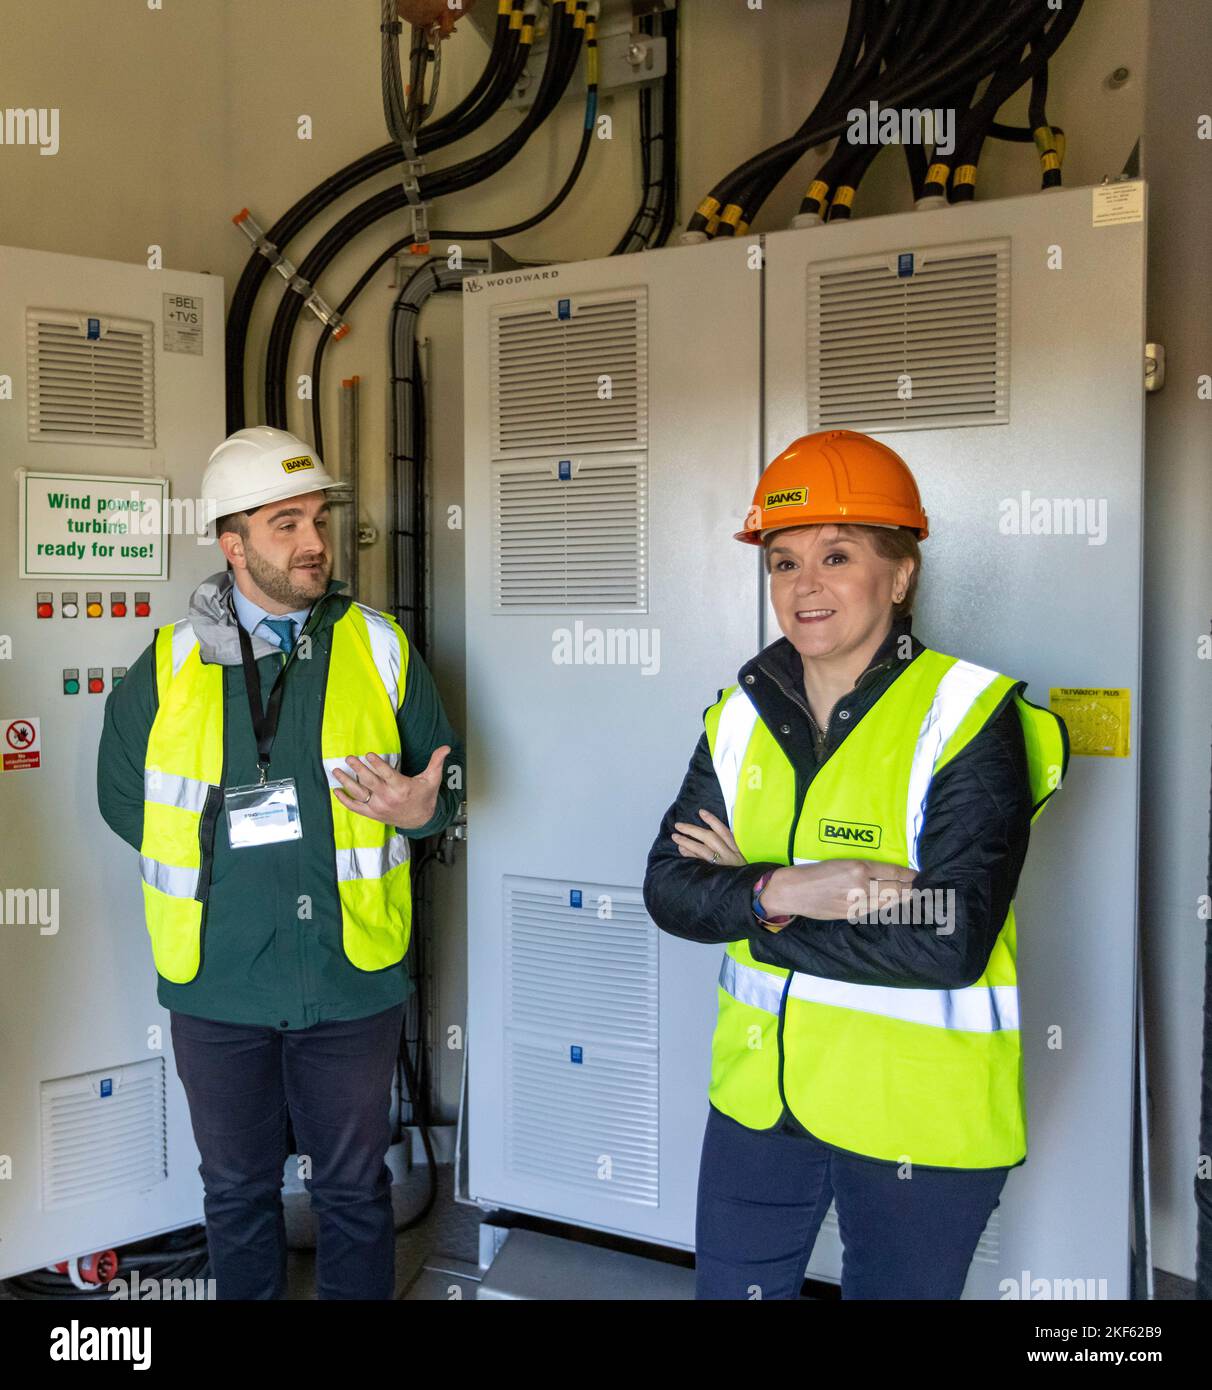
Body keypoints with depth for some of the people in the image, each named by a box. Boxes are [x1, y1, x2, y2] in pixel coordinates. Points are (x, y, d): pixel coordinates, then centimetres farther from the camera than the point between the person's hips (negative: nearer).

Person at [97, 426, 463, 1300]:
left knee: (354, 1187, 15)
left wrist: (423, 808, -16)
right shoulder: (170, 666, -1)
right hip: (218, 983, 1)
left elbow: (445, 771, 6)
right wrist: (209, 840, -2)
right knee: (237, 1191, 19)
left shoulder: (380, 649, -2)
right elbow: (122, 792, 11)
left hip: (351, 976, -1)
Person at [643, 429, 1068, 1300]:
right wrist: (779, 892, -23)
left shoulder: (969, 718, -15)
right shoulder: (745, 714, 1)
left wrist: (748, 894, -17)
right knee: (729, 1286, 20)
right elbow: (669, 887, -4)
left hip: (917, 1119, -4)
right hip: (759, 1092, 5)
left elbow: (949, 942, -24)